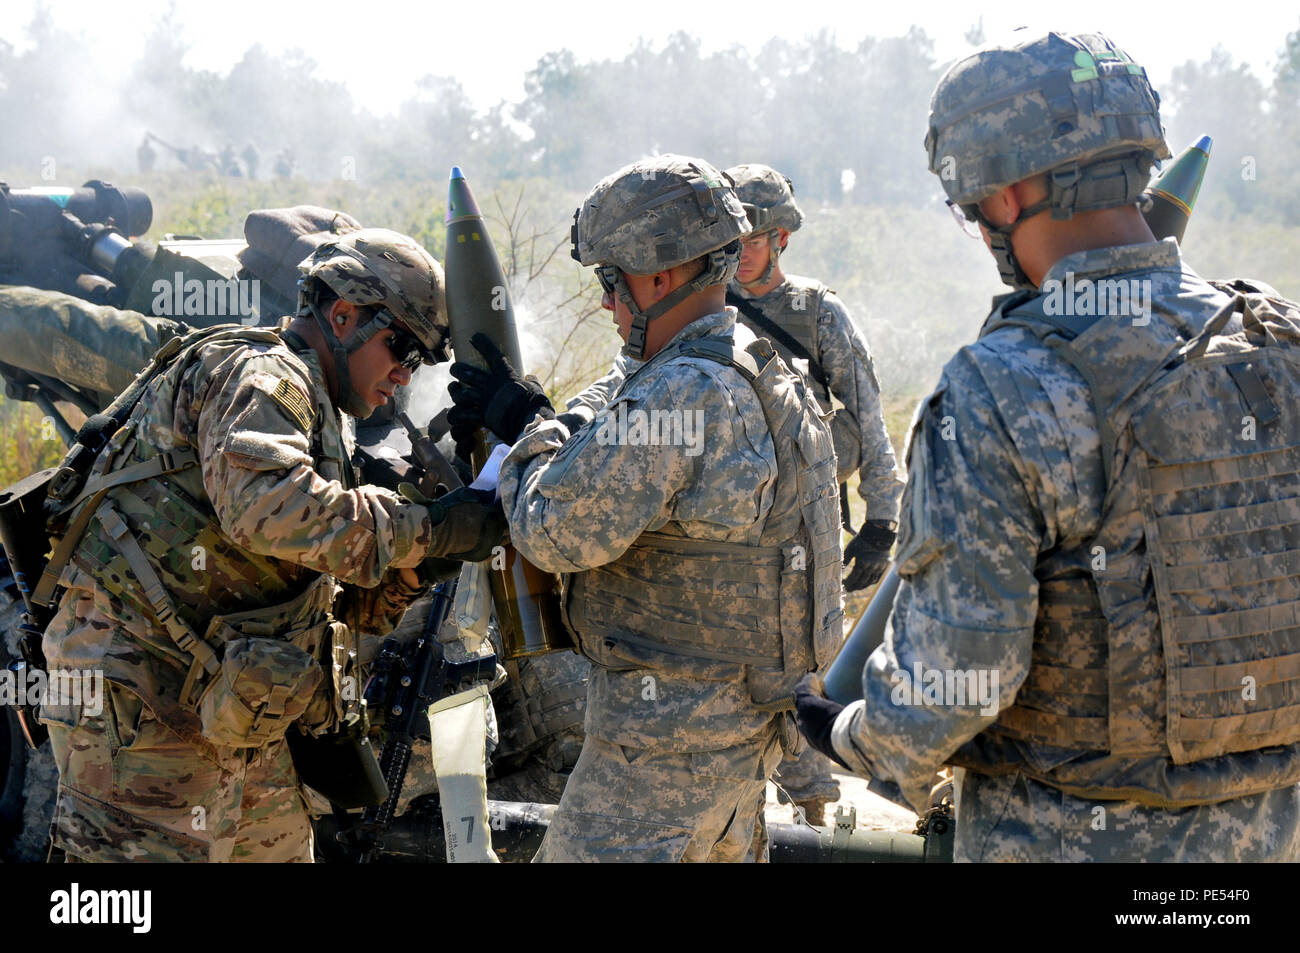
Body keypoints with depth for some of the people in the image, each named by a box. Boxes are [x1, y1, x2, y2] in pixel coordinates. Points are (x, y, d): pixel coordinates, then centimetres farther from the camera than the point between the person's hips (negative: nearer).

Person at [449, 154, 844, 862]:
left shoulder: (680, 395, -24)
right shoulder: (761, 372, 9)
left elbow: (555, 530, -20)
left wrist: (526, 427, -4)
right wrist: (535, 422, 7)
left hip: (669, 737, -10)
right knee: (724, 852, 22)